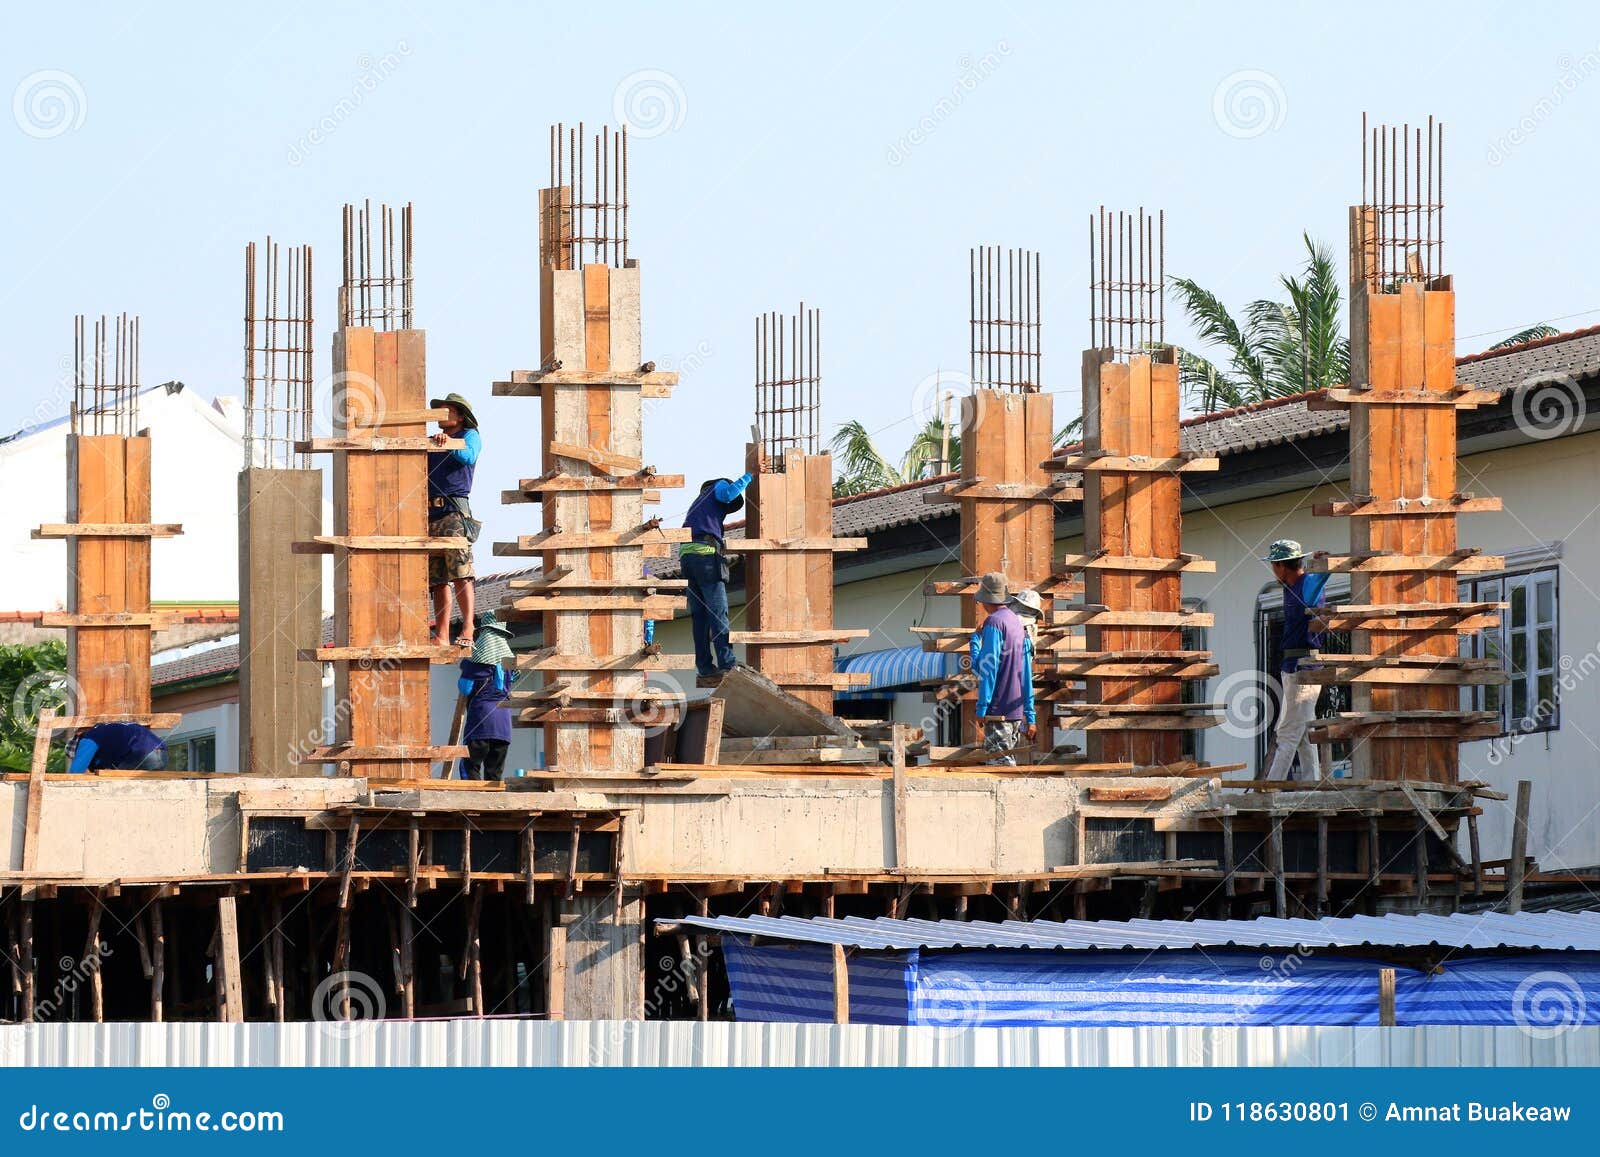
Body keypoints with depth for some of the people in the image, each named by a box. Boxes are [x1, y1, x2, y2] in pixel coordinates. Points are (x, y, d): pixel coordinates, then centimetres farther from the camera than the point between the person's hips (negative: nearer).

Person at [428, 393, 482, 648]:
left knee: (460, 573, -17)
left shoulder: (469, 436, 10)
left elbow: (468, 457, -10)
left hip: (454, 510, -6)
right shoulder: (431, 443, 29)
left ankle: (468, 629, -22)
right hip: (430, 514, 6)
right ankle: (441, 636, -5)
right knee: (438, 579, -1)